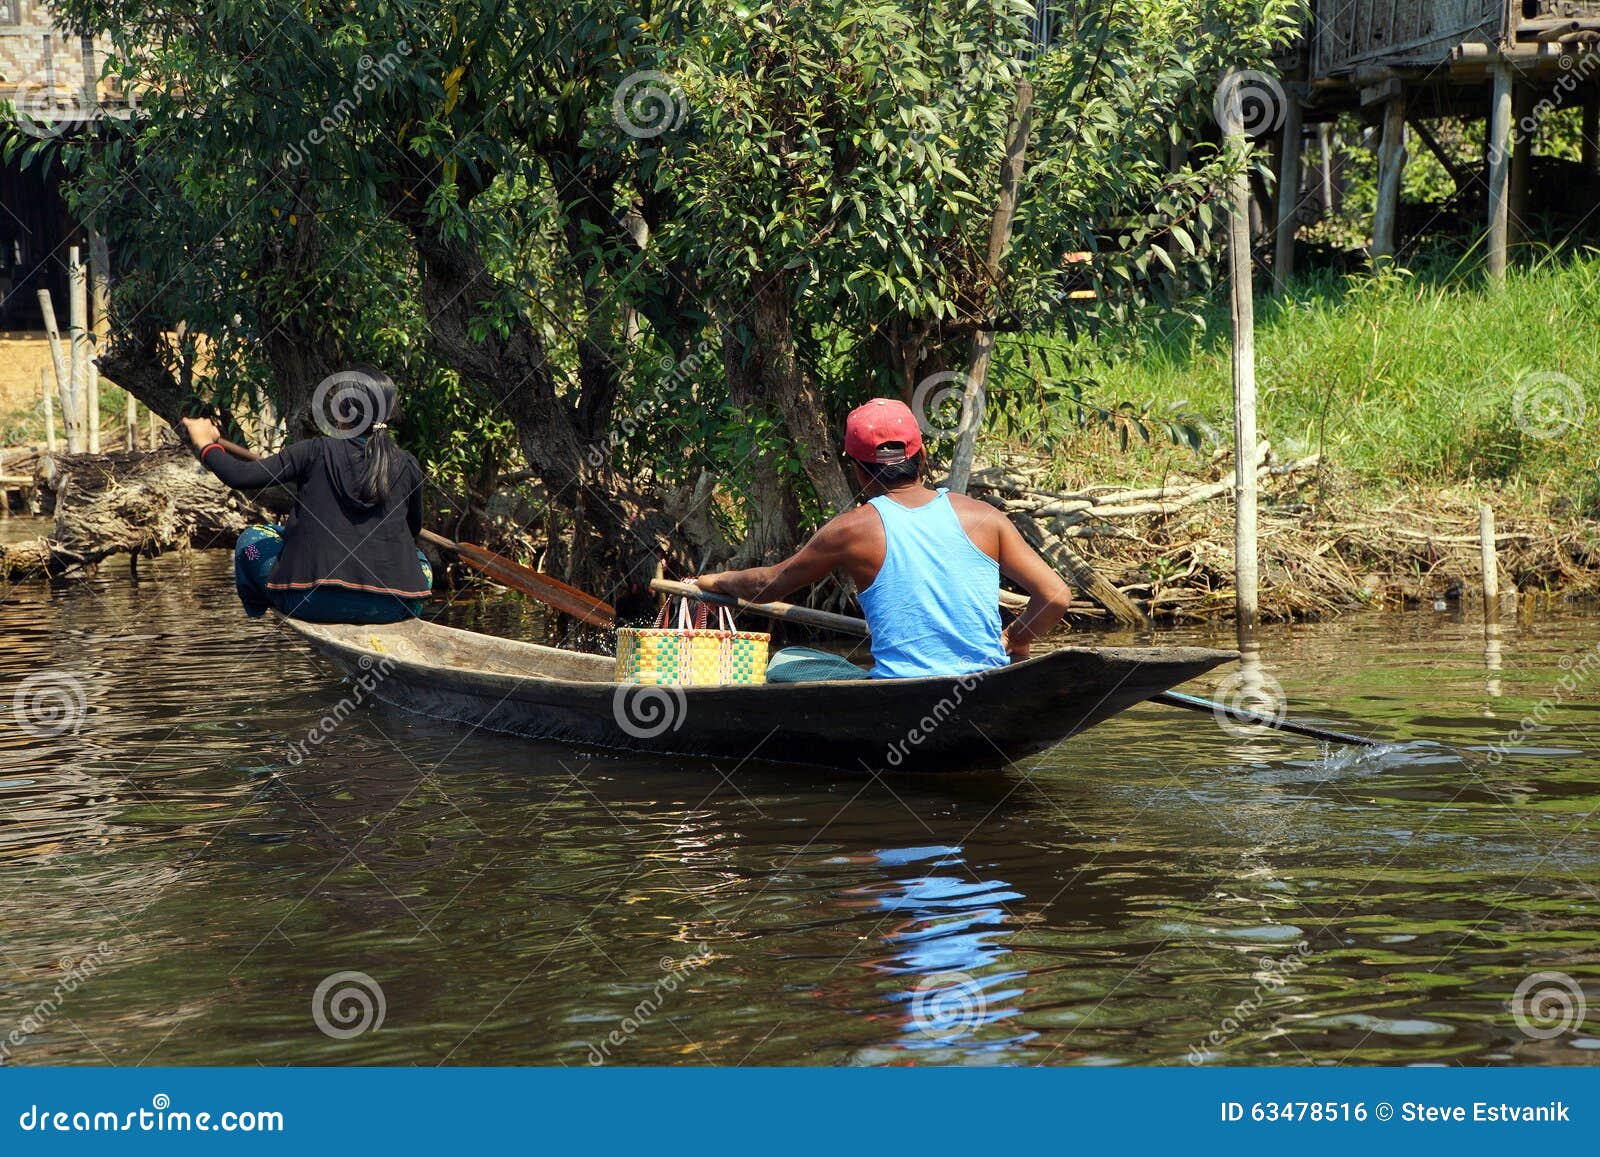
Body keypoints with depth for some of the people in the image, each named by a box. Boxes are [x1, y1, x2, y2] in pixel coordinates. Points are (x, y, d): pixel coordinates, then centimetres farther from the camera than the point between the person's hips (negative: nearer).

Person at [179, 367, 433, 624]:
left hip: (314, 602, -2)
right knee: (419, 560, 39)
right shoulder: (408, 466, 1)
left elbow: (241, 476, -8)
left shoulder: (317, 452, -6)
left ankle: (258, 619, 47)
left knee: (252, 540, 28)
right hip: (391, 608, 2)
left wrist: (206, 445, 12)